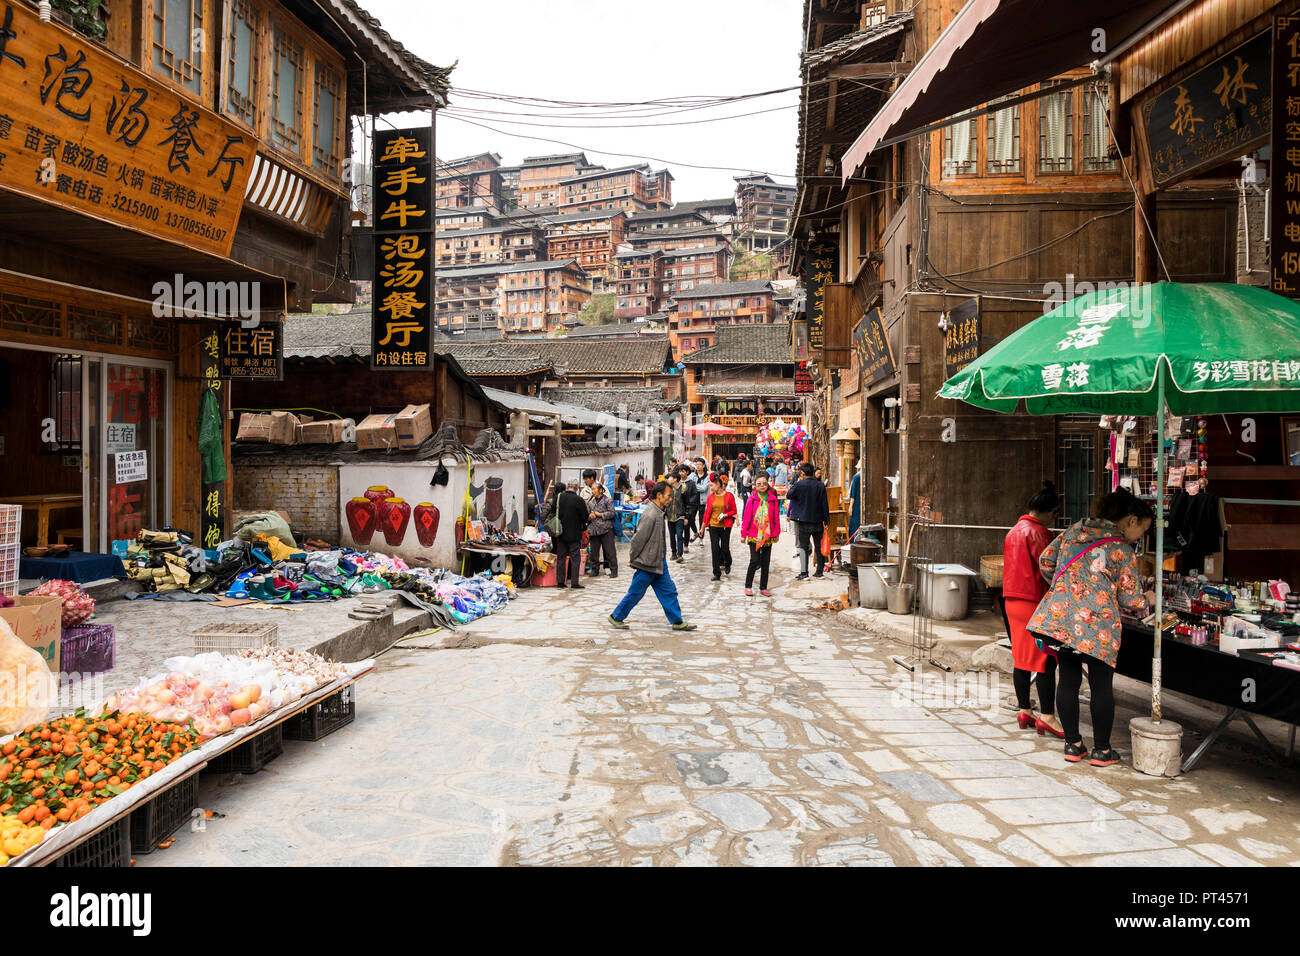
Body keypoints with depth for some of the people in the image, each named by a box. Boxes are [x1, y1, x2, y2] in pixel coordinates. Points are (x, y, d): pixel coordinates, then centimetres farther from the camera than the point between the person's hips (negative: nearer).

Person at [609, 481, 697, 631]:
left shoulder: (660, 512, 9)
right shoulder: (650, 515, -23)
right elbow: (639, 539, -20)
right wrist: (632, 558, -11)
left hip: (659, 562, 9)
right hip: (647, 563, -9)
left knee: (668, 591, 10)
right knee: (635, 593, 4)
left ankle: (677, 622, 17)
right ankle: (616, 617, 20)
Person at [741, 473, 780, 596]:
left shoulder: (773, 499, 2)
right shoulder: (751, 499, -6)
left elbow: (776, 518, 7)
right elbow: (746, 517, -4)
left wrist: (776, 533, 7)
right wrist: (743, 534, -3)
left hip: (768, 535, 3)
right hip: (754, 534, -3)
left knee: (766, 562, 8)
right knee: (754, 561, -6)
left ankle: (763, 588, 18)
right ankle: (748, 586, 9)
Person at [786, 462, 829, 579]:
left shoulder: (799, 485, -12)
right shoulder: (821, 486, -3)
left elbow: (788, 496, 0)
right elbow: (825, 504, -1)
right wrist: (826, 520, 5)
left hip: (804, 521, -3)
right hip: (818, 521, 3)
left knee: (804, 546, 2)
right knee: (819, 546, 12)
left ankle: (804, 573, -1)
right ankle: (820, 571, 18)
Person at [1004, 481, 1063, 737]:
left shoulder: (1013, 531, 16)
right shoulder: (1037, 532, -11)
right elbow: (1047, 570, -14)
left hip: (1012, 600, 9)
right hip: (1034, 601, -9)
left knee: (1021, 657, 12)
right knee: (1046, 658, -5)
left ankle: (1024, 711, 17)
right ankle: (1047, 716, -5)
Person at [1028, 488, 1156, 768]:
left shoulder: (1074, 530, 10)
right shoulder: (1123, 551, -4)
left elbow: (1045, 560, 15)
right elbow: (1129, 598, -1)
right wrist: (1146, 600, 21)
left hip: (1060, 616, 5)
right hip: (1097, 623, -5)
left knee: (1068, 680, 11)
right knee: (1101, 686, 8)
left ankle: (1073, 745, 19)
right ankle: (1101, 750, 17)